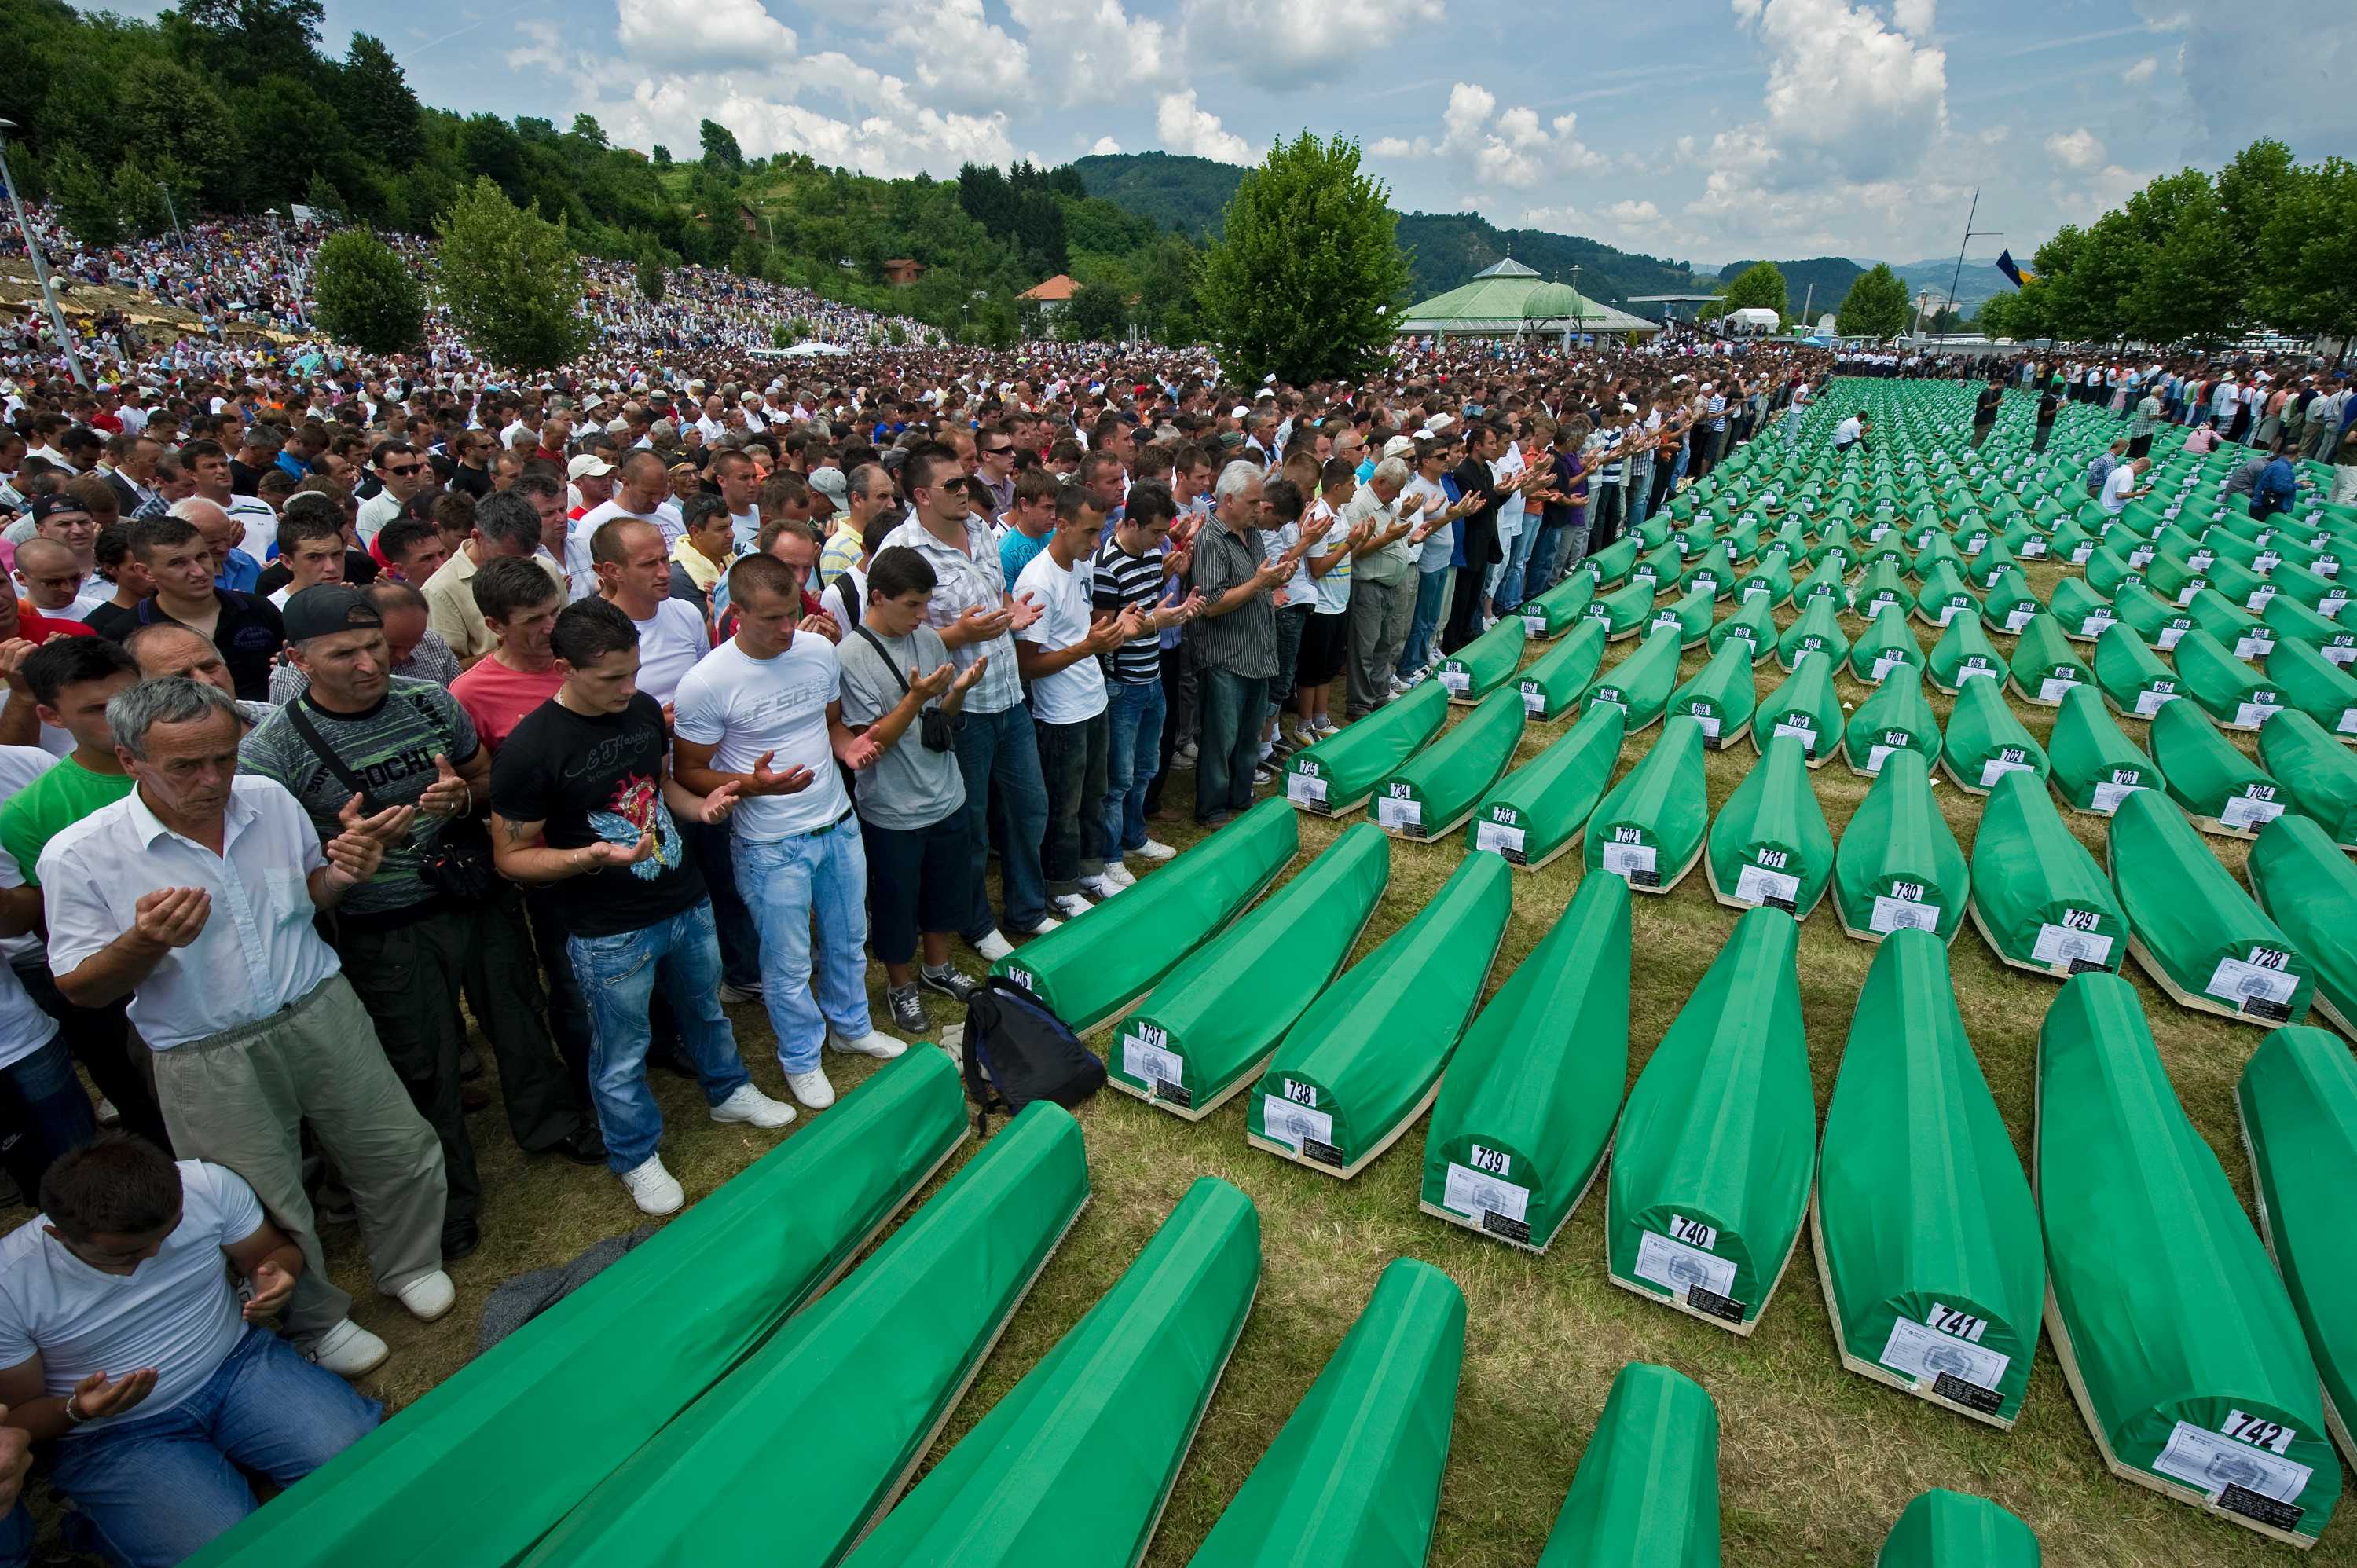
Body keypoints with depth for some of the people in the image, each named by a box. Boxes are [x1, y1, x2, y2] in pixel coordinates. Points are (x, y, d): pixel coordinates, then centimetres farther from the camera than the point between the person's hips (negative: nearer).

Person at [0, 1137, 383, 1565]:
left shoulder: (209, 1185, -15)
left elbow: (277, 1250, 4)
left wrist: (275, 1278, -20)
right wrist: (74, 1410, -26)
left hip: (239, 1367, 2)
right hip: (113, 1438, -2)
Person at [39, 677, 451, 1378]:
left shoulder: (270, 799, -3)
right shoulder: (78, 856, -13)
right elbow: (80, 990, -5)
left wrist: (342, 872, -11)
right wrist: (145, 943, -27)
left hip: (322, 1014, 3)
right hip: (209, 1062, -3)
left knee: (402, 1154, 13)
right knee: (268, 1215, 12)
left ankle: (408, 1266, 42)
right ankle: (317, 1321, 39)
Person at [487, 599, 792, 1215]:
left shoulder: (643, 709, -4)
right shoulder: (528, 749, -21)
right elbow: (511, 857, -13)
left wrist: (700, 805, -7)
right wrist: (593, 855, -29)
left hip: (686, 902, 6)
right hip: (611, 933, -5)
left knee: (705, 1008, 26)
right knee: (622, 1053, 13)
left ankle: (729, 1092, 51)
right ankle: (636, 1157, 36)